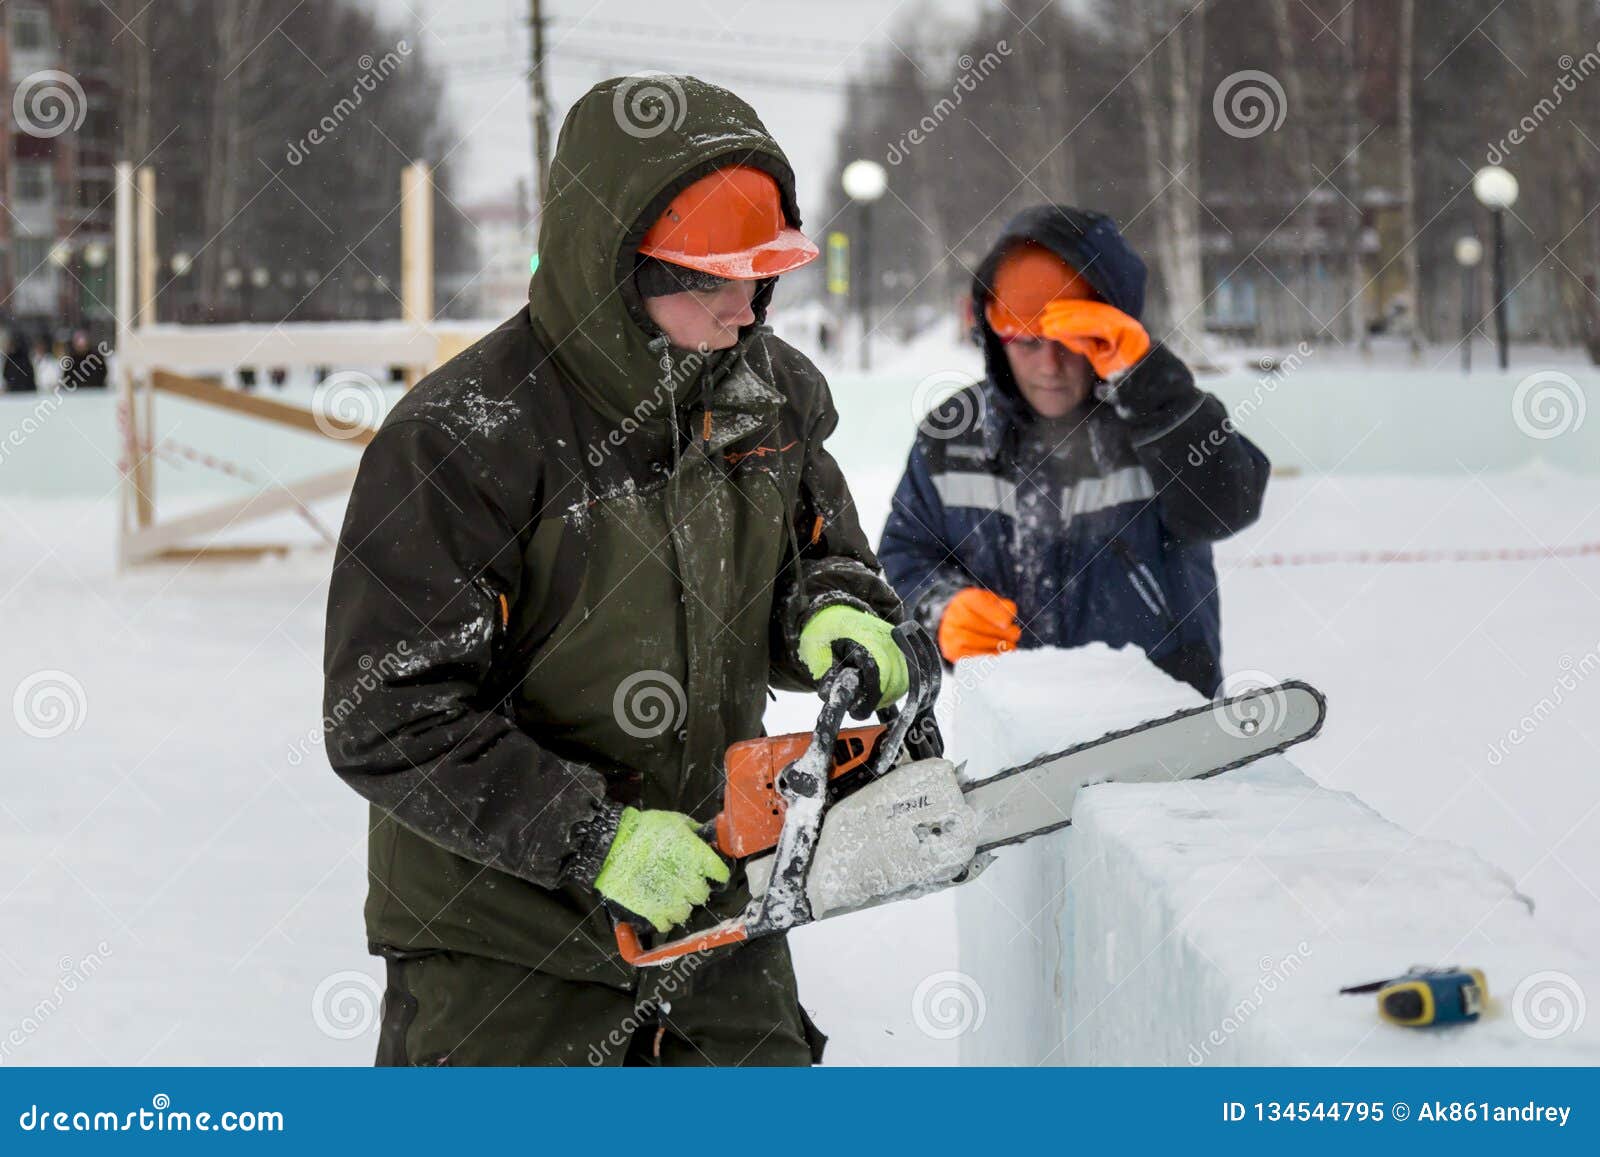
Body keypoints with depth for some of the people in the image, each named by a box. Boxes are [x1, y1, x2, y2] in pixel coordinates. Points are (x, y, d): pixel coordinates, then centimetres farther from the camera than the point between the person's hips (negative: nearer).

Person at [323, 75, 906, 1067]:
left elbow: (822, 549, 16)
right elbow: (387, 723, -22)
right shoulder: (462, 441, -23)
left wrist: (831, 613, -9)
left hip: (707, 905, 6)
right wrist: (594, 837, -24)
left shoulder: (771, 394, -2)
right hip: (498, 938, -6)